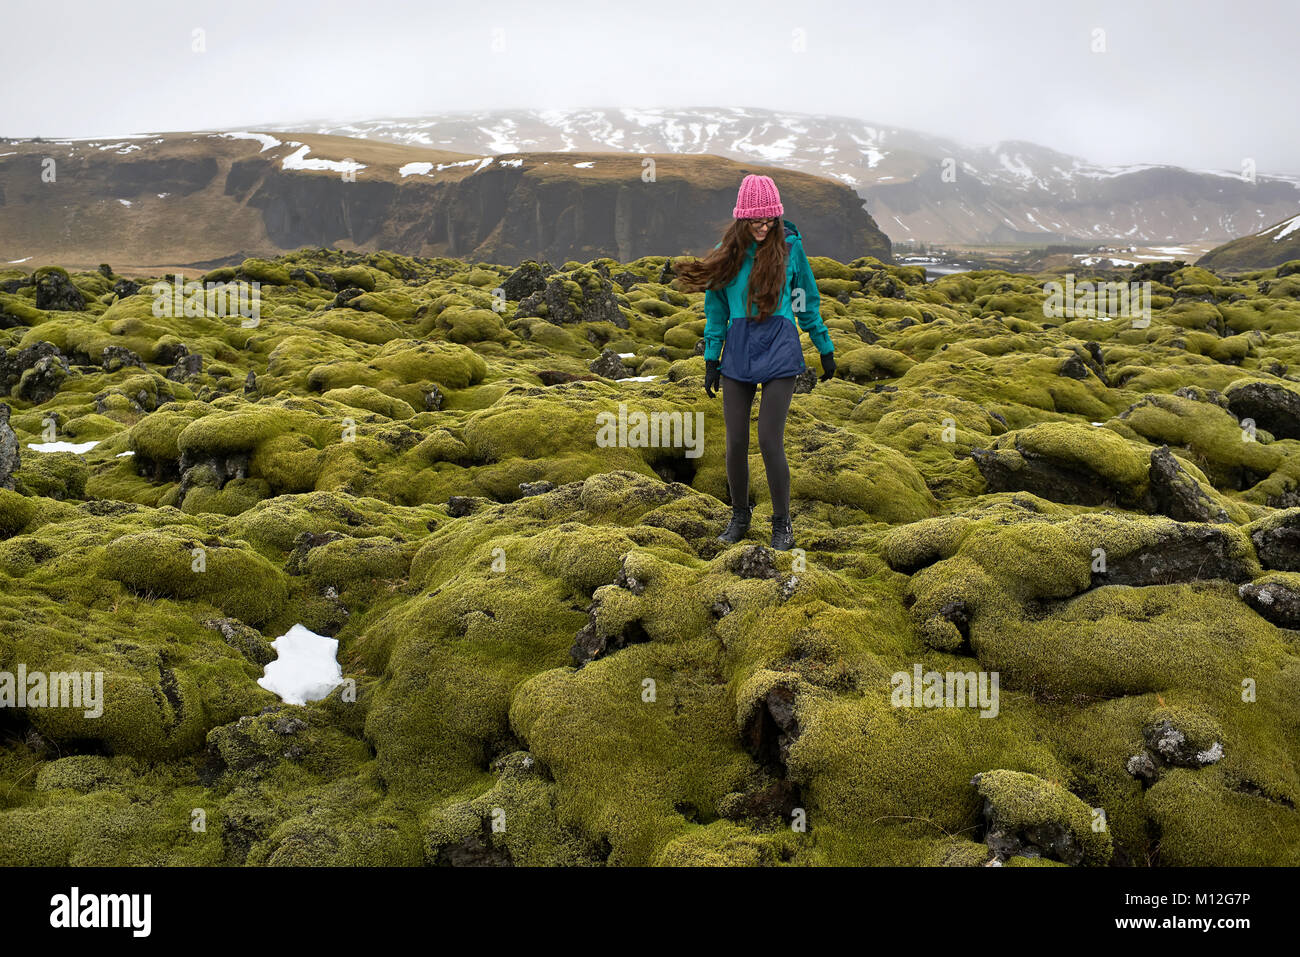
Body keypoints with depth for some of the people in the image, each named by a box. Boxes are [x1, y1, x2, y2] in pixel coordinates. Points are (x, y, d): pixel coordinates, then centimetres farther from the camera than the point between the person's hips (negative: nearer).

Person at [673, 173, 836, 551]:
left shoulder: (790, 246, -1)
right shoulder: (727, 253, 3)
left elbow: (808, 300, 9)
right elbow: (716, 309, 10)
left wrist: (825, 348, 13)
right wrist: (711, 360, 8)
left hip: (780, 350, -2)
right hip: (738, 351, 2)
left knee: (770, 441, -8)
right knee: (735, 443, 3)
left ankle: (783, 524, 9)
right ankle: (739, 517, 24)